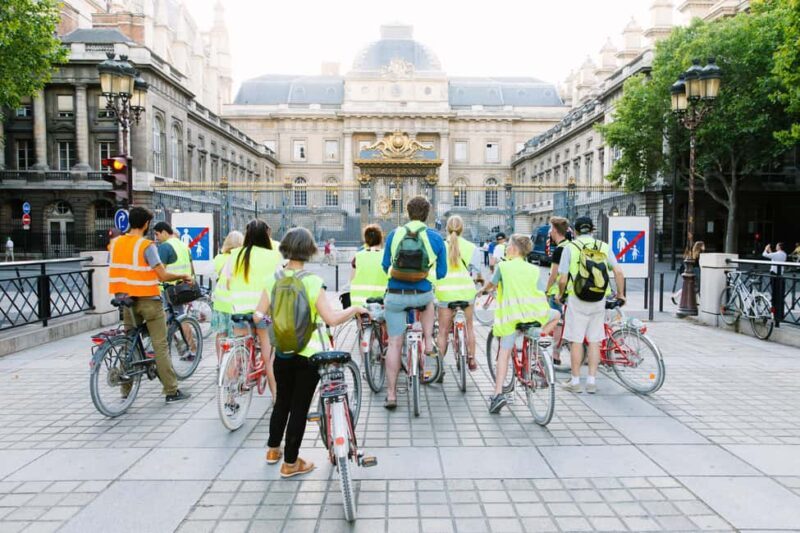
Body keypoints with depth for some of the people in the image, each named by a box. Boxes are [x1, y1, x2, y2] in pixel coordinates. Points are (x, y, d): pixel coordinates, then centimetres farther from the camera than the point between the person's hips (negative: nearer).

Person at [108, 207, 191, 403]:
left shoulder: (115, 243, 5)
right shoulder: (146, 245, -14)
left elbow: (121, 270, 13)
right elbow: (163, 276, -16)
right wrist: (182, 276, 0)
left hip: (128, 299, 6)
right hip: (148, 300, -6)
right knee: (160, 346, -1)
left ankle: (126, 390, 20)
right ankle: (171, 390, 3)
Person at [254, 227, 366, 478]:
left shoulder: (273, 280, -4)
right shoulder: (312, 282, -17)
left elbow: (258, 315, -2)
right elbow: (332, 319, -23)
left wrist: (259, 317, 20)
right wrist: (355, 308, -8)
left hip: (282, 352, 4)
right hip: (308, 354, -4)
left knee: (282, 401, 23)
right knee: (299, 407, 7)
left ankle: (273, 449, 38)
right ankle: (290, 462, 17)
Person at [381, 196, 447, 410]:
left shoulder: (394, 234, 2)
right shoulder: (435, 238, -1)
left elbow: (385, 266, 10)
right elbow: (441, 273, 5)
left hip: (395, 295, 0)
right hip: (422, 295, 0)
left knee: (394, 344, 9)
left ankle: (391, 394, 11)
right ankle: (429, 342, 26)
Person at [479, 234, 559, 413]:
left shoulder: (503, 266, 8)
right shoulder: (534, 269, 15)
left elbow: (491, 284, 22)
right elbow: (541, 294, 15)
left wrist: (482, 290, 44)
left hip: (510, 313, -1)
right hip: (534, 312, 1)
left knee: (504, 352, 2)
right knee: (556, 315, 30)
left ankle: (498, 393, -7)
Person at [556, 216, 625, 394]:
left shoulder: (570, 247, -3)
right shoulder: (604, 246, 4)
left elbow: (563, 279, -7)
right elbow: (618, 272, -3)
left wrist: (561, 294, 11)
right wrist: (620, 294, 11)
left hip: (577, 299, -3)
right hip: (599, 300, 3)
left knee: (576, 341, 5)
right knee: (594, 341, 10)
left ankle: (575, 381, 13)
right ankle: (592, 381, 15)